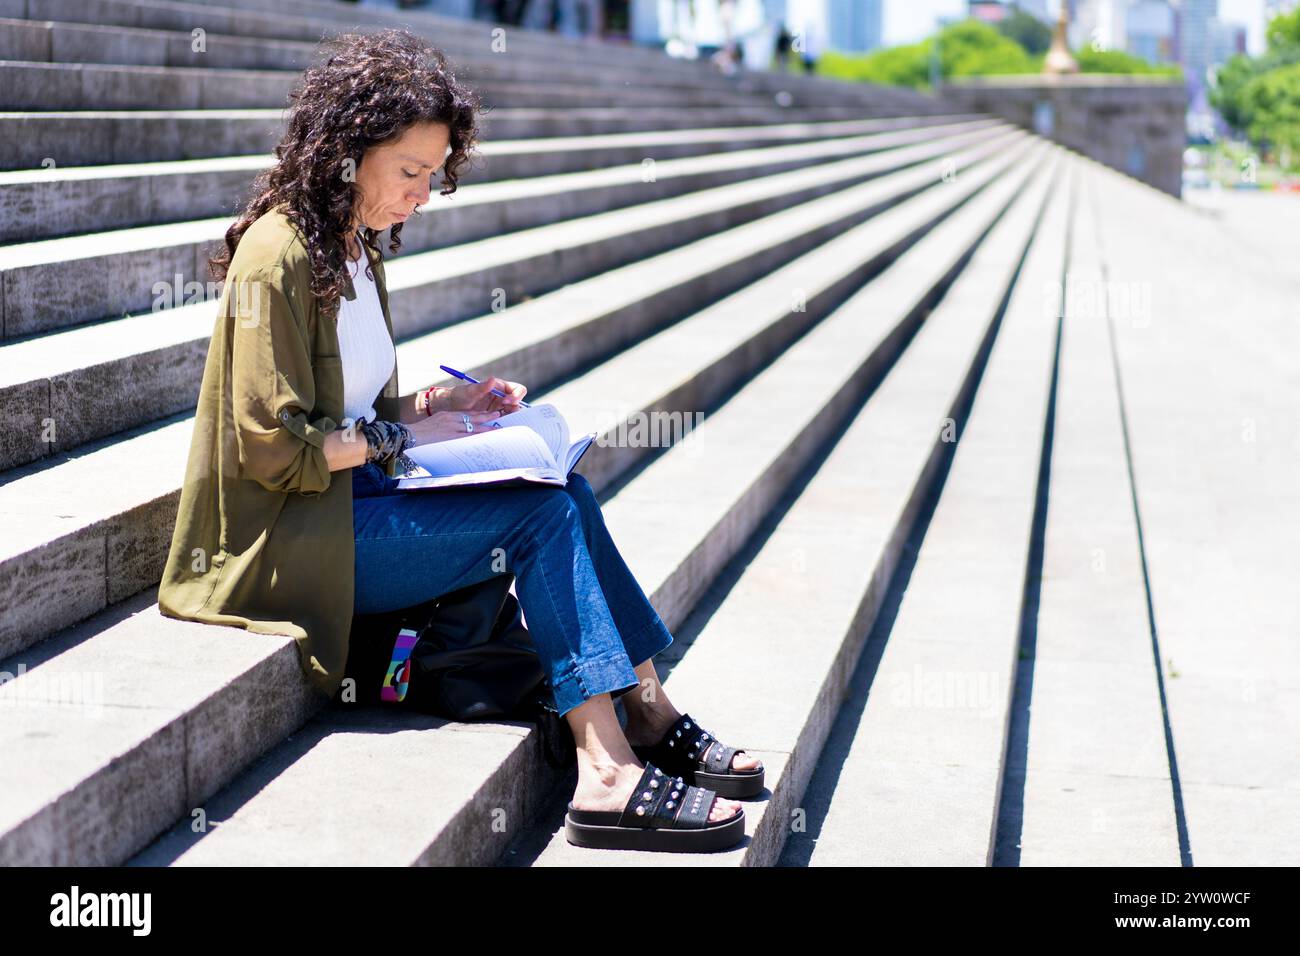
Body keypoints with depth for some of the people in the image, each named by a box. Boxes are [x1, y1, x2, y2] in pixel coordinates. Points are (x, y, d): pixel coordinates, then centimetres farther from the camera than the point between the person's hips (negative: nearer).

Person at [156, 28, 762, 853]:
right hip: (294, 536, -9)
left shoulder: (356, 248, 14)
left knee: (563, 489, -11)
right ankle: (608, 772, -24)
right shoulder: (277, 256, -16)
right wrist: (402, 437, -13)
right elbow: (272, 449, -19)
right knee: (540, 512, -20)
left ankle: (649, 714, -11)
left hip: (353, 491, 9)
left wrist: (440, 404, 3)